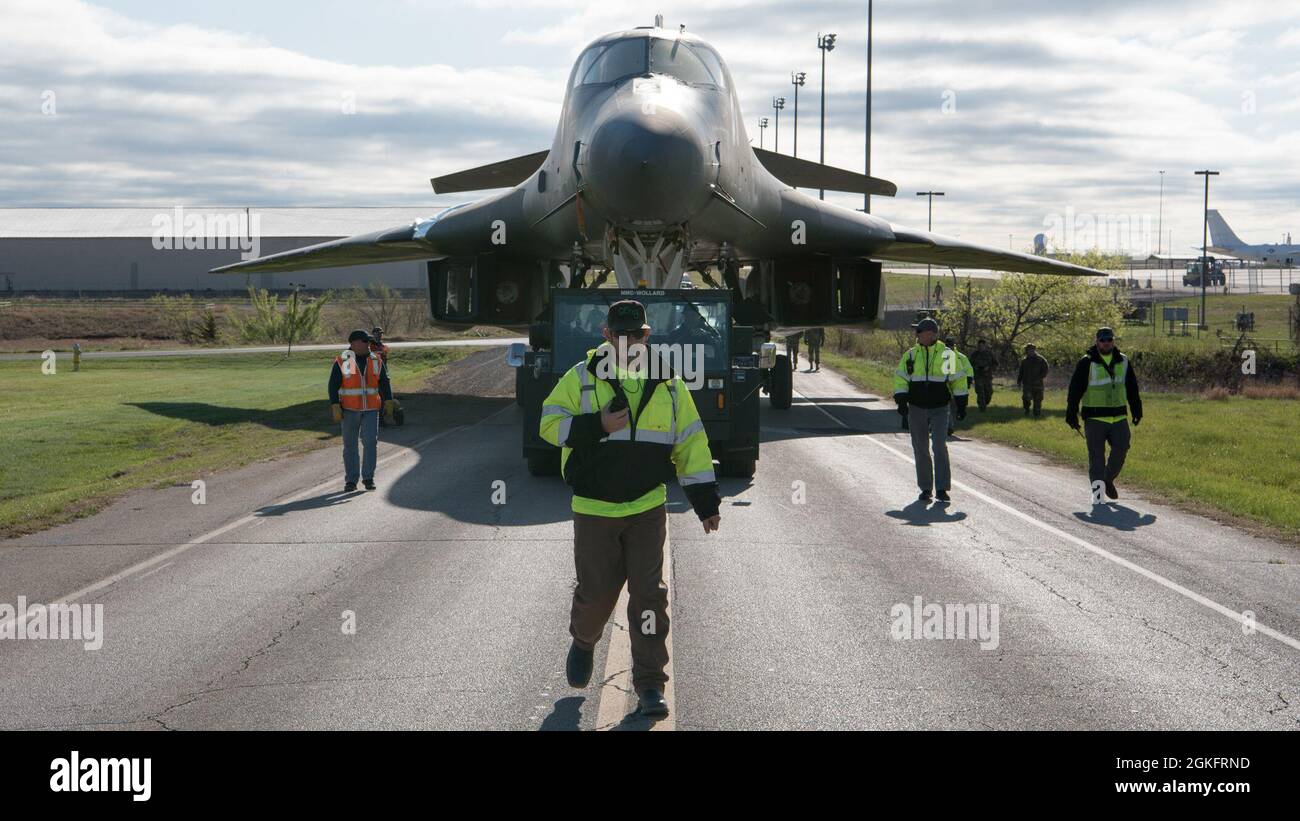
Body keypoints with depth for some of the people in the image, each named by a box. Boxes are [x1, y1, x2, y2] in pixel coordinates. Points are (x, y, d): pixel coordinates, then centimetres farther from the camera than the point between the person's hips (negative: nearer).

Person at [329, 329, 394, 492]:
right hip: (349, 410, -1)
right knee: (350, 445, 3)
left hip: (371, 410, 2)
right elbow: (333, 386, -6)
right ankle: (351, 481, 11)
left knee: (371, 442, -8)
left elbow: (384, 383, 7)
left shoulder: (376, 361, 2)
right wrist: (335, 408, -13)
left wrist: (388, 402, -3)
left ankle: (368, 478, 4)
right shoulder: (342, 362, -6)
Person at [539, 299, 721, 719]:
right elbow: (550, 424, -3)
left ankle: (650, 684, 6)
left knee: (649, 594, -3)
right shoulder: (581, 378, -1)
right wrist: (597, 426, -18)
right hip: (594, 510, -1)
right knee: (596, 592, 4)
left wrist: (706, 502, 6)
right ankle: (583, 642, 38)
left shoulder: (667, 384, 5)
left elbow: (691, 443, 10)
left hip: (648, 508, 1)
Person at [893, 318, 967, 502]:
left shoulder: (947, 354, -1)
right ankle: (925, 488, 14)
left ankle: (942, 488, -8)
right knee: (921, 449, 5)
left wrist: (961, 405, 0)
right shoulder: (911, 355, 5)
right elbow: (900, 378, 4)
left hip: (939, 409, -2)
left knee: (940, 446, -13)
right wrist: (901, 401, -9)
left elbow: (958, 379, 4)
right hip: (916, 410, 2)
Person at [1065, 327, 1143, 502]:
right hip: (1095, 420, -4)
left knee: (1121, 450, -2)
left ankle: (1108, 480, 20)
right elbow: (1075, 390, -3)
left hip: (1119, 418, 4)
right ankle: (1097, 491, 0)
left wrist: (1137, 411, 20)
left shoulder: (1123, 362, 10)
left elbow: (1132, 389, 20)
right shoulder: (1087, 363, -3)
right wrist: (1071, 414, -7)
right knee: (1096, 456, -3)